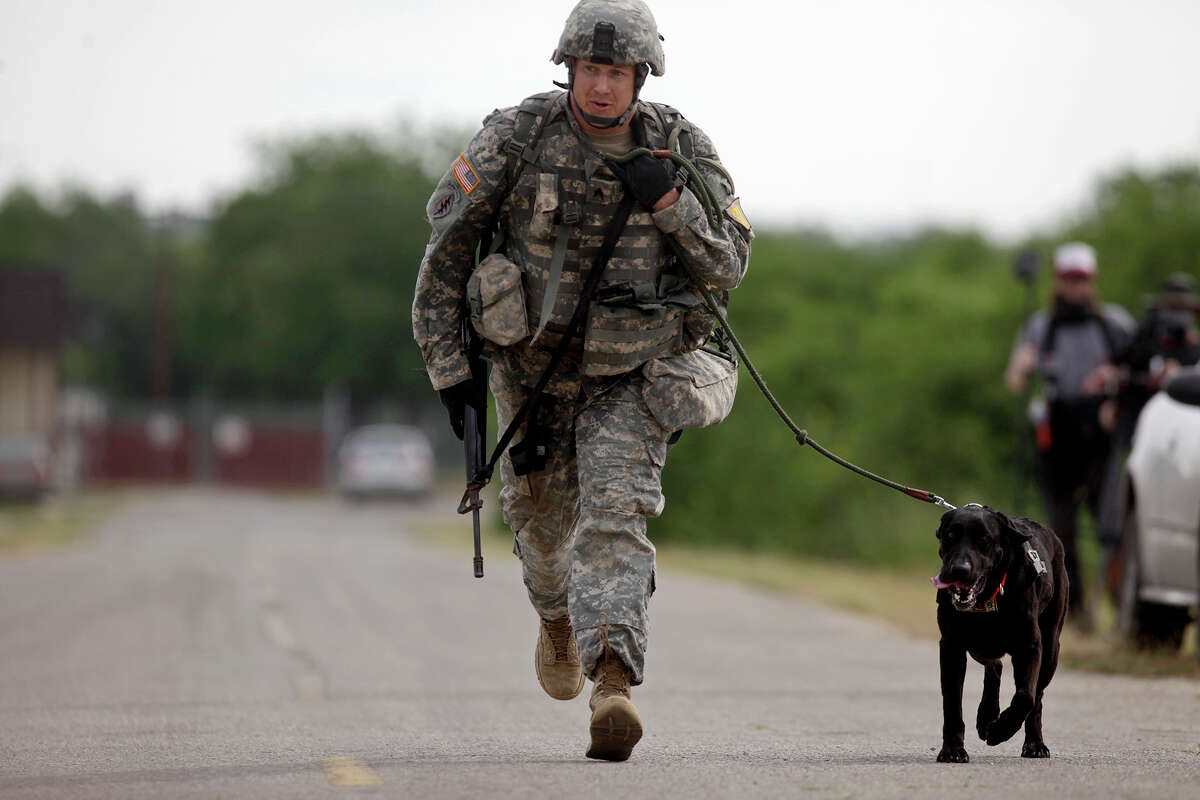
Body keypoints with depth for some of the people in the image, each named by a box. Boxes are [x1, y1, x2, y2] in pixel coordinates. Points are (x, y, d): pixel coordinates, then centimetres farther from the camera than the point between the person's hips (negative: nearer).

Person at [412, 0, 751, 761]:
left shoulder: (680, 147, -10)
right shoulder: (516, 139, -14)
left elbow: (730, 264, -8)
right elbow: (447, 243, -5)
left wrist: (670, 200, -26)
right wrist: (448, 363, -5)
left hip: (630, 376, -1)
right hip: (533, 366, 1)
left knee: (616, 513, -20)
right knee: (542, 516, 16)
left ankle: (614, 684, -34)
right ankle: (559, 618, 50)